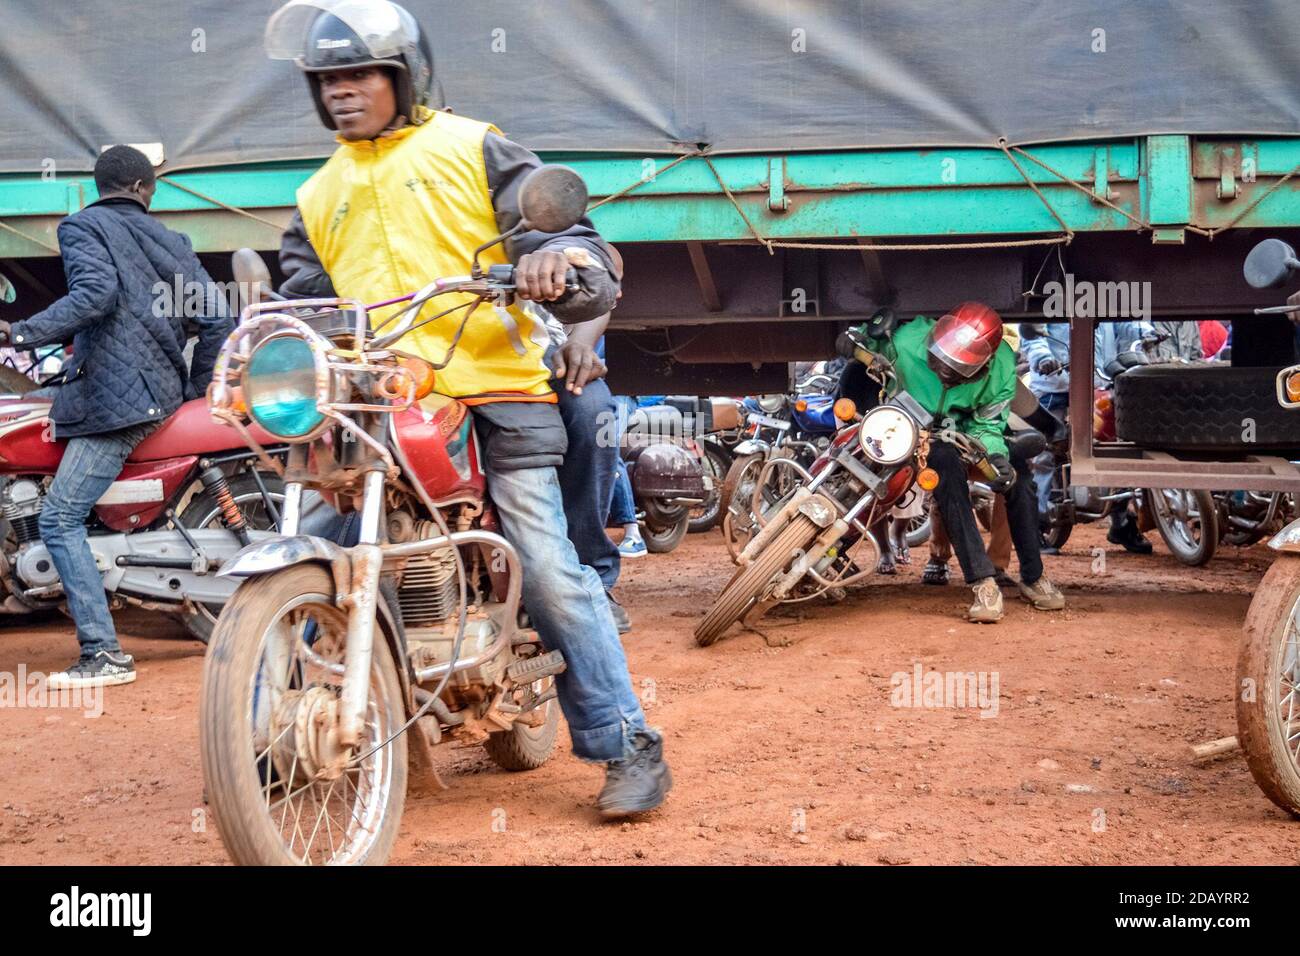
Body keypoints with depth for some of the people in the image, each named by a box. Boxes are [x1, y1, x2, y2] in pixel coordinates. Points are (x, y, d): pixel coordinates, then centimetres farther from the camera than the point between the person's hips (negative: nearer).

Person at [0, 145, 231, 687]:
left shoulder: (81, 227, 1)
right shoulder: (170, 241, 19)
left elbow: (96, 291, -20)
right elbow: (216, 318, 12)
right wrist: (196, 390, 21)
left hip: (114, 396, -8)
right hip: (166, 392, 8)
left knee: (59, 519, -10)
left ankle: (105, 655, -18)